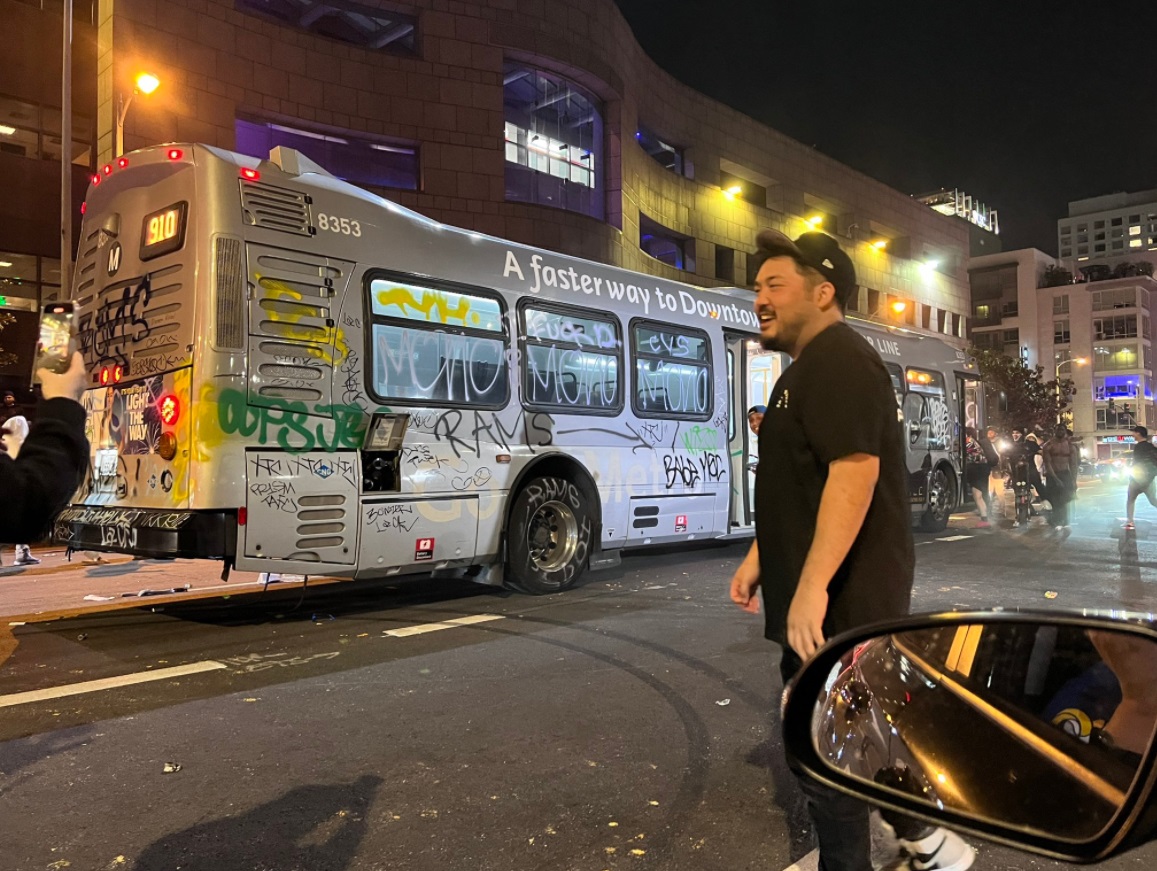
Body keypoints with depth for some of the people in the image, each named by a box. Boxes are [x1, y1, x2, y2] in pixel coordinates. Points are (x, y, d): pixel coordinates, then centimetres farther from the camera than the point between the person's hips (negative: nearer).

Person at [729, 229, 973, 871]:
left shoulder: (836, 360, -16)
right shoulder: (809, 368, 17)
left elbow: (855, 470, -28)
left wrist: (811, 588, -32)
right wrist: (758, 559, 19)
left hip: (839, 599, -11)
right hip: (829, 597, 11)